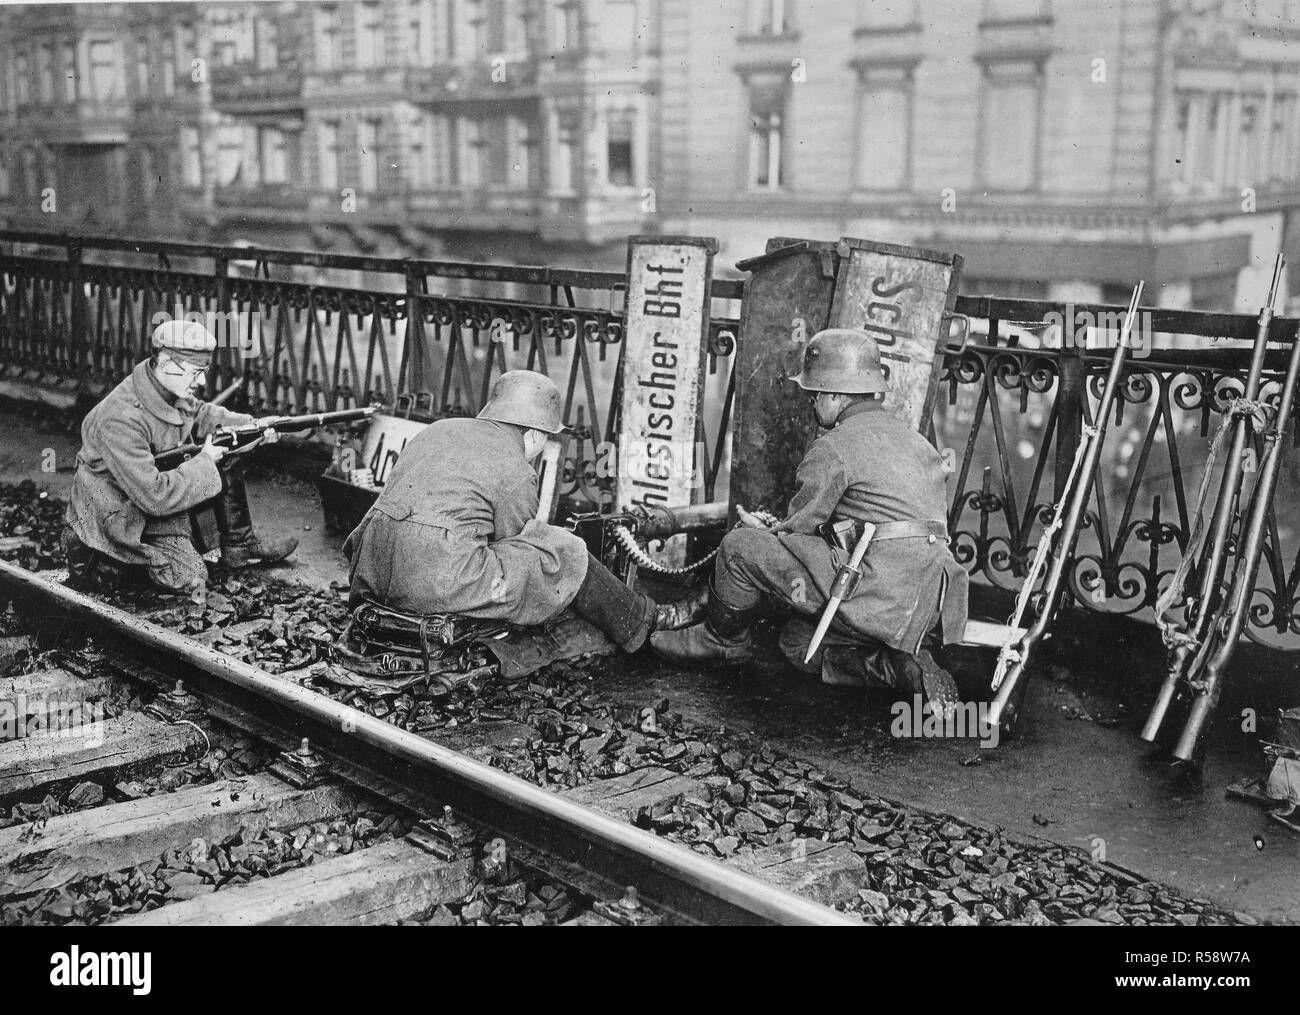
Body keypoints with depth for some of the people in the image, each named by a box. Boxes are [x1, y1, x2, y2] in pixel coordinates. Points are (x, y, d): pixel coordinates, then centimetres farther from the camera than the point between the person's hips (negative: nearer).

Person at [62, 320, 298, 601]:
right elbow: (155, 496, -35)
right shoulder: (121, 420, -34)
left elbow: (199, 415, 15)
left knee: (226, 462, 3)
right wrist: (205, 461, -23)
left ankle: (240, 546, 14)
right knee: (190, 581, -19)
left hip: (155, 494, 9)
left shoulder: (171, 388, -8)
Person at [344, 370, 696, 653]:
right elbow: (512, 544, 5)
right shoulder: (518, 473, -3)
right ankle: (638, 624, 24)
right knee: (567, 554, 7)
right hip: (442, 584, -8)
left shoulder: (437, 430, 19)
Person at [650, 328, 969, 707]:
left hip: (879, 588, -9)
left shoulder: (834, 448, -6)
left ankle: (722, 640, 17)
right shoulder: (914, 439, 21)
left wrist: (761, 533, 21)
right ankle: (900, 664, 6)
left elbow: (799, 528, -2)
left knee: (739, 547, -5)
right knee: (797, 641, 25)